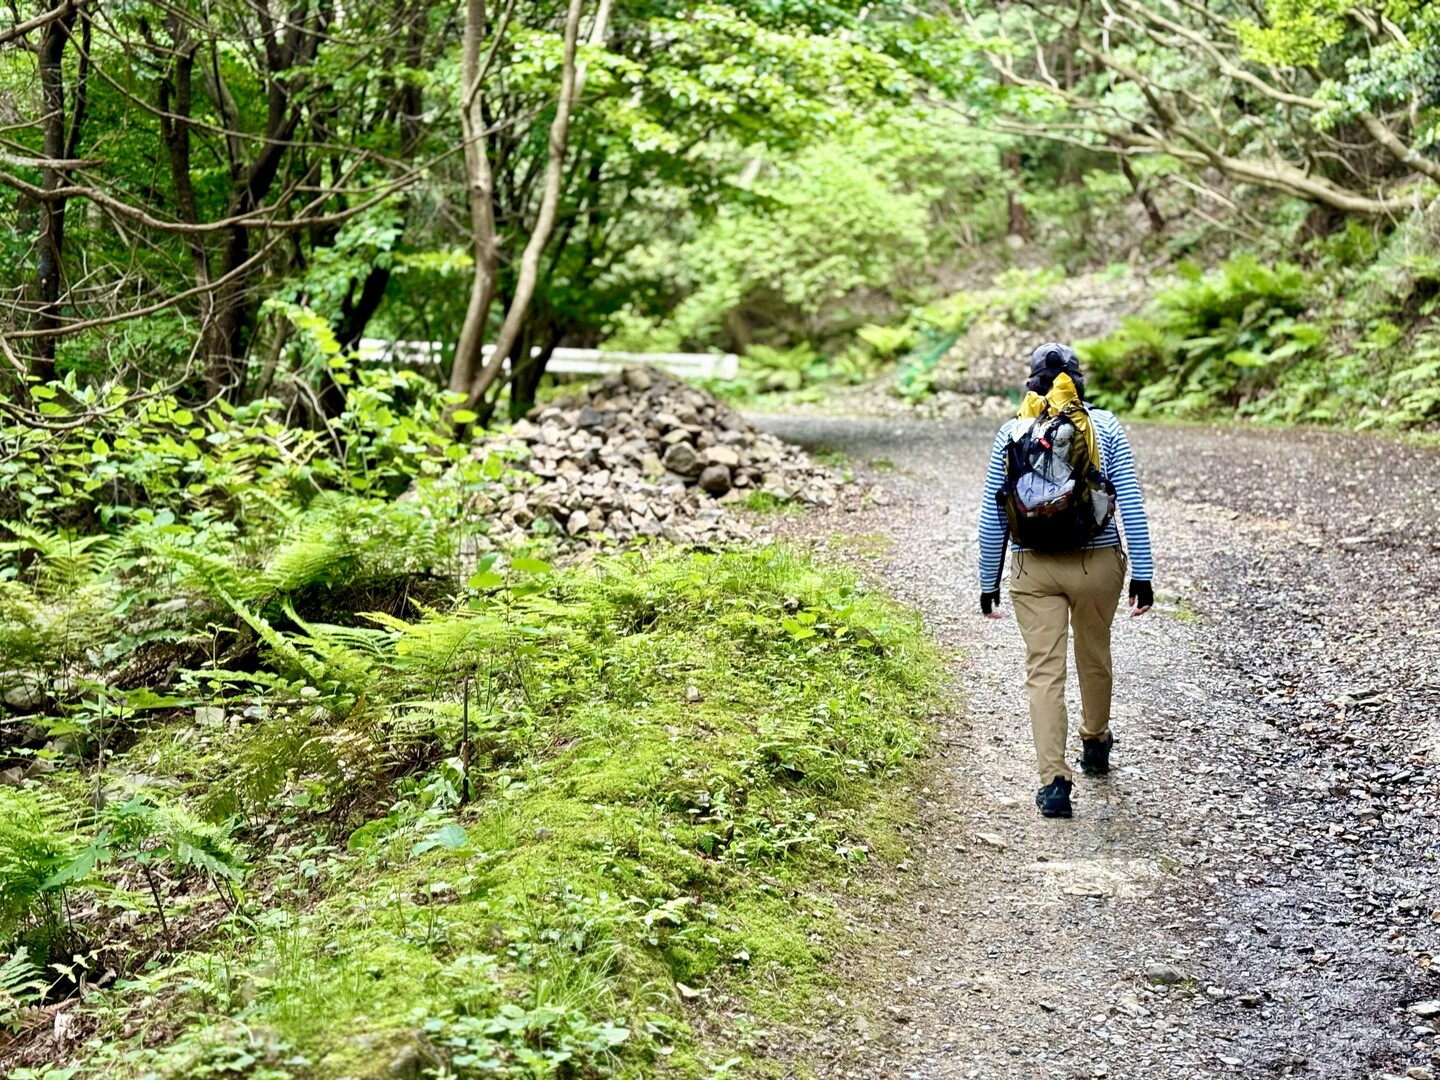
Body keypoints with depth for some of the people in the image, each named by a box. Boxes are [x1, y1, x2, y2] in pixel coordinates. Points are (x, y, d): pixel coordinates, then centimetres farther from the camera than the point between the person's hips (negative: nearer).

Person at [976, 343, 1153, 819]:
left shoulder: (1011, 433, 0)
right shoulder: (1104, 427, -2)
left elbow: (992, 517, 1)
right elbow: (1131, 505, -5)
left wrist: (989, 583, 10)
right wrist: (1142, 574, -1)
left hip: (1033, 568, -1)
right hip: (1097, 564, 1)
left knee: (1043, 671, 0)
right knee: (1094, 657, 22)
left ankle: (1054, 779, -11)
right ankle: (1095, 745, 44)